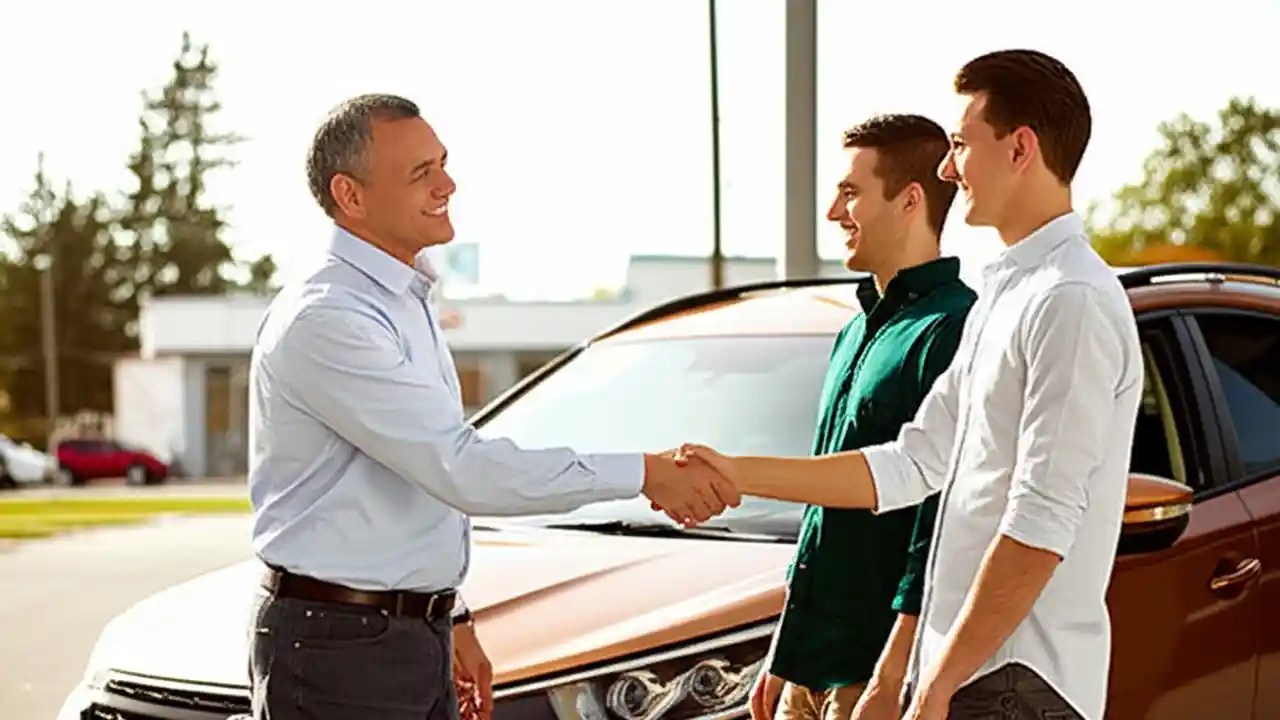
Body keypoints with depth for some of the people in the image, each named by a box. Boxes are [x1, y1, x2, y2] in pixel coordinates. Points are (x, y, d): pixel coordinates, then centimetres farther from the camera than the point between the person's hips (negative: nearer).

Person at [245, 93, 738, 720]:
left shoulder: (408, 304, 13)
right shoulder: (325, 321, -19)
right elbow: (461, 468, -23)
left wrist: (451, 618, 20)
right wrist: (641, 475, -21)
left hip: (417, 638, 9)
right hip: (336, 648, -9)